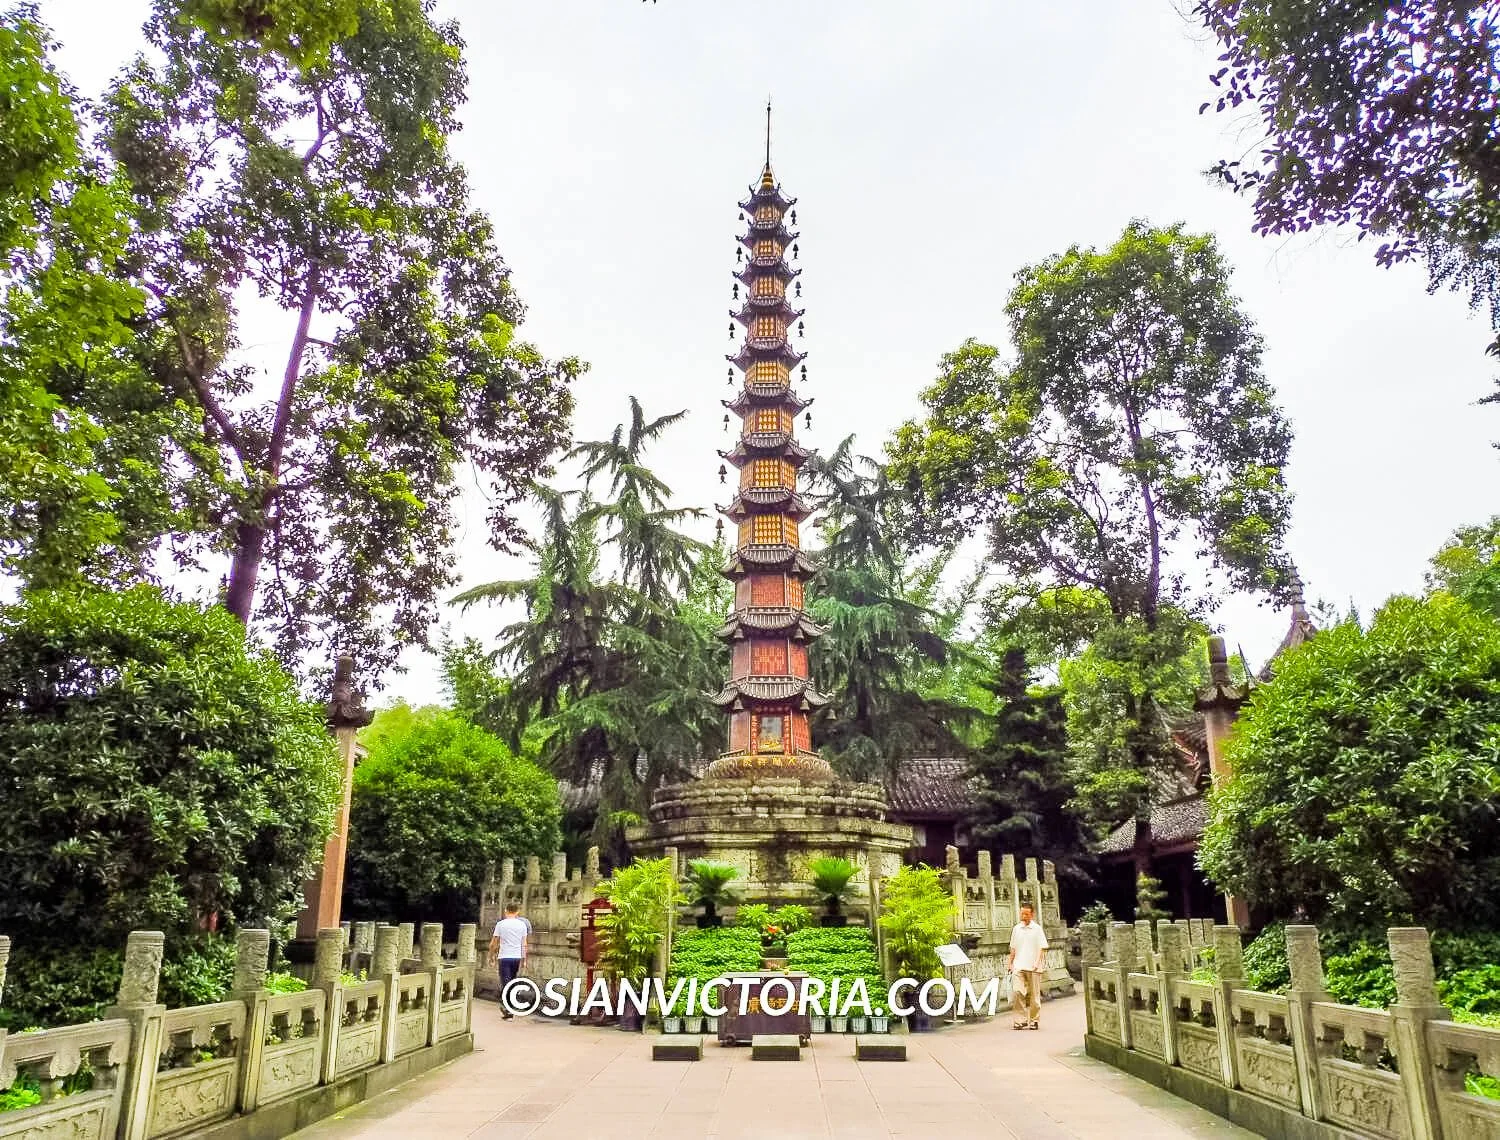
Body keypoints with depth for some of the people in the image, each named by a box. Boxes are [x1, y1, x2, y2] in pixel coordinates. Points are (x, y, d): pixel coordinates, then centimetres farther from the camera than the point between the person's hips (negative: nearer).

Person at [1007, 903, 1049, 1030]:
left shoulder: (1037, 929, 0)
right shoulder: (1016, 928, 10)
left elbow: (1042, 948, -2)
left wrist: (1037, 962, -12)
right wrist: (1010, 963, 13)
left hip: (1033, 967, -2)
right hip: (1018, 966, 2)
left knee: (1034, 995, 4)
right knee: (1016, 991, -12)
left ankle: (1033, 1021, 17)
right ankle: (1020, 1020, -5)